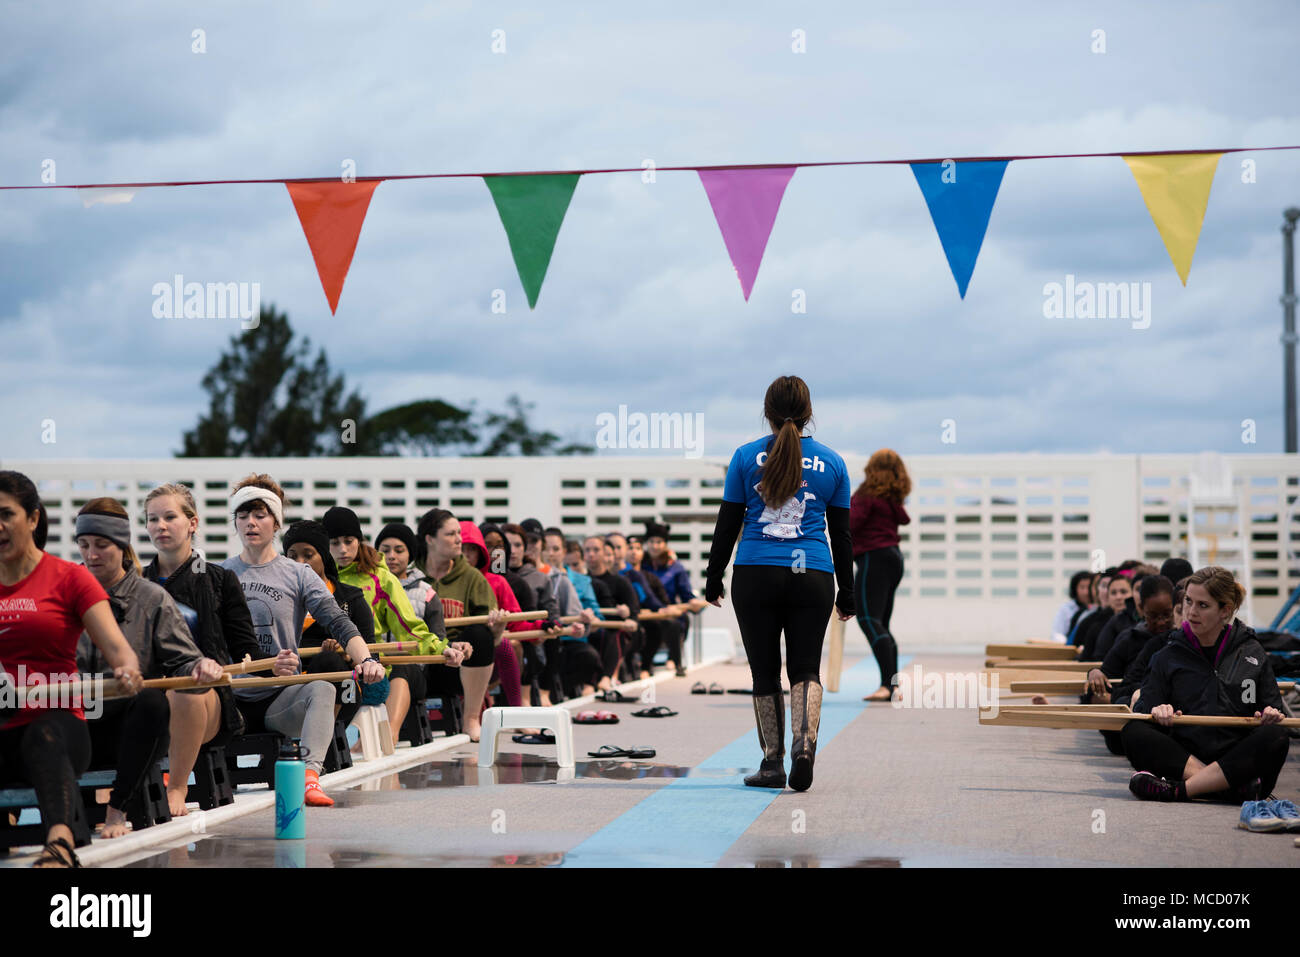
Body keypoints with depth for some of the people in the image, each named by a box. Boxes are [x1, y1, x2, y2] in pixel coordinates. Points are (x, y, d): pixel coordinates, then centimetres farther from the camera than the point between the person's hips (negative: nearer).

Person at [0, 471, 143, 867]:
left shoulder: (68, 578, 7)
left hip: (56, 721, -2)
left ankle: (60, 840, -62)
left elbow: (115, 645, -2)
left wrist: (128, 669, -25)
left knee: (45, 736, -38)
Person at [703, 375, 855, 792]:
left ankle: (772, 763, 10)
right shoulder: (831, 462, 6)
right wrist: (846, 594, 16)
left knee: (764, 670, 8)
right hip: (813, 577, 1)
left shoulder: (746, 456, 2)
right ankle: (805, 743, -17)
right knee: (805, 667, 7)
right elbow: (842, 535, 10)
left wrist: (714, 580, 12)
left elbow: (727, 525, 3)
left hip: (755, 575, -1)